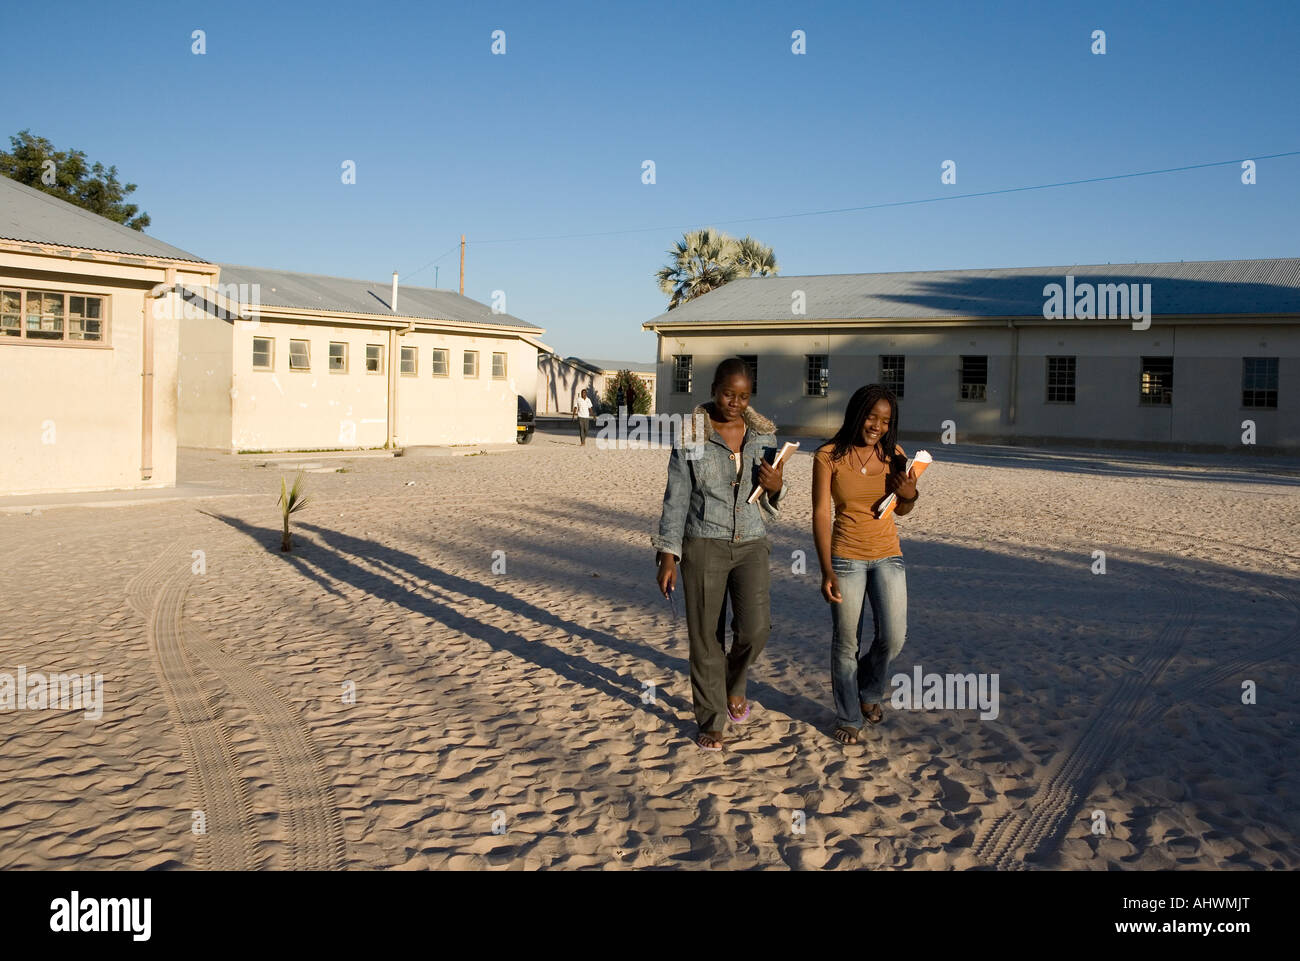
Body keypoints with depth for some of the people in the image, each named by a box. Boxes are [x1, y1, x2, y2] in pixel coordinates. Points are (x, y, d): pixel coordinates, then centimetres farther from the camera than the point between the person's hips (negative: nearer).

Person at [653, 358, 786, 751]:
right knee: (705, 638, 3)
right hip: (703, 545, -2)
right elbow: (676, 498, -3)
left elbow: (770, 502, 13)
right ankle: (711, 722, 20)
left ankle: (734, 682, 21)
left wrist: (775, 487, -11)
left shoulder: (764, 434, 4)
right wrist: (668, 555, -7)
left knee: (755, 628, -12)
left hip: (751, 544, 2)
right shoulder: (691, 436, -5)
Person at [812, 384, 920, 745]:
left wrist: (909, 495, -11)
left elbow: (901, 510, 13)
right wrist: (827, 571, -18)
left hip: (887, 556, 3)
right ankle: (848, 718, 24)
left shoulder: (893, 454, 1)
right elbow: (821, 514, -11)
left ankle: (868, 692, 28)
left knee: (893, 636, -4)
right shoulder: (828, 456, -10)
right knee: (846, 643, 4)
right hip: (846, 557, -3)